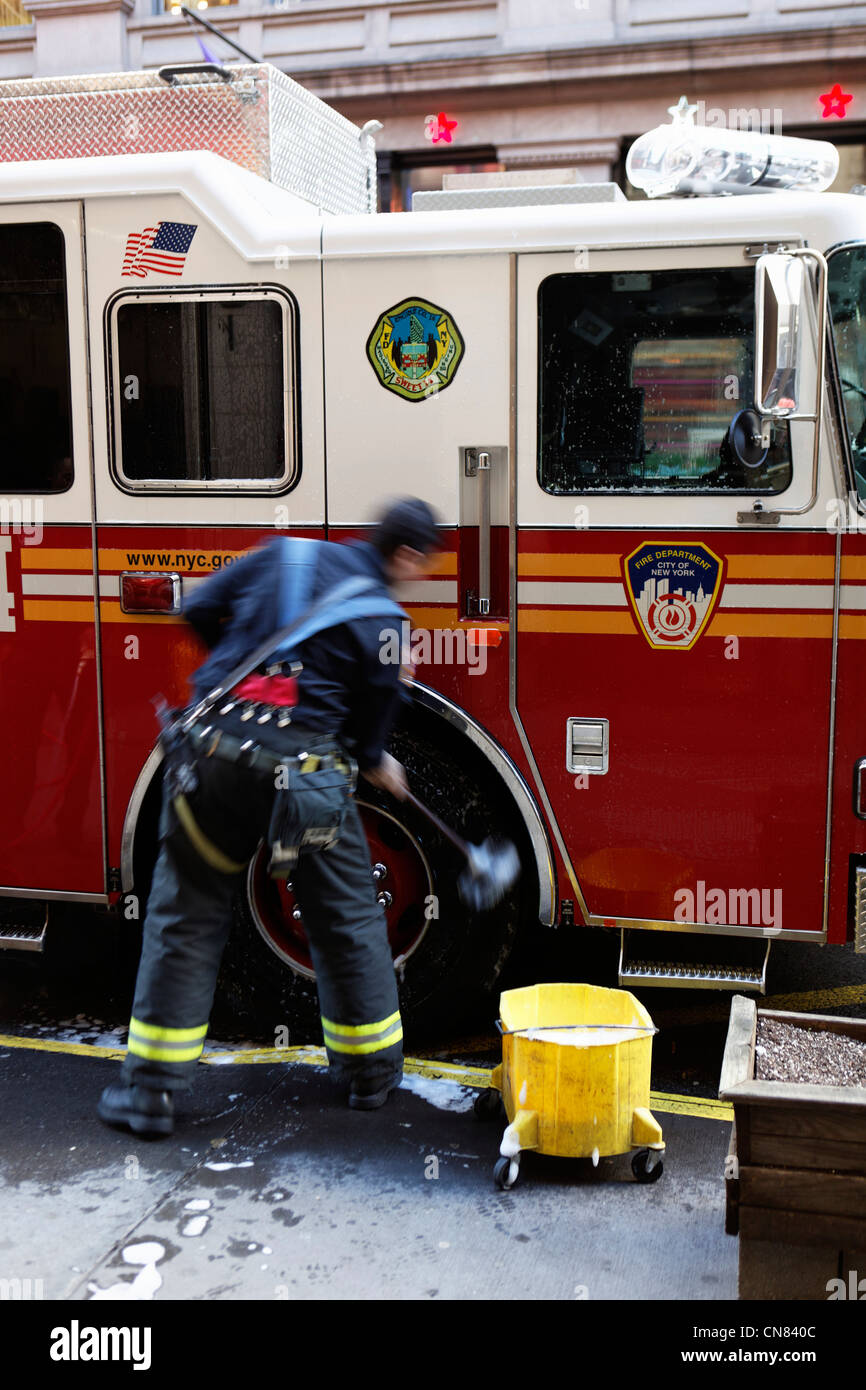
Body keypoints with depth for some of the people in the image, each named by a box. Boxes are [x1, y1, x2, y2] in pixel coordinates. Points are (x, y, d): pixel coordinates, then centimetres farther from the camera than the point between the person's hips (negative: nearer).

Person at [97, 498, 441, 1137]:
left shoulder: (287, 555, 10)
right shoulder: (385, 621, 1)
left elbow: (199, 609, 14)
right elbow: (371, 722, 6)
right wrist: (376, 765, 28)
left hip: (219, 748, 3)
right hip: (306, 768, -2)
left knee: (186, 917, 11)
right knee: (349, 919, 16)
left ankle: (151, 1091, 13)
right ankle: (372, 1071, 29)